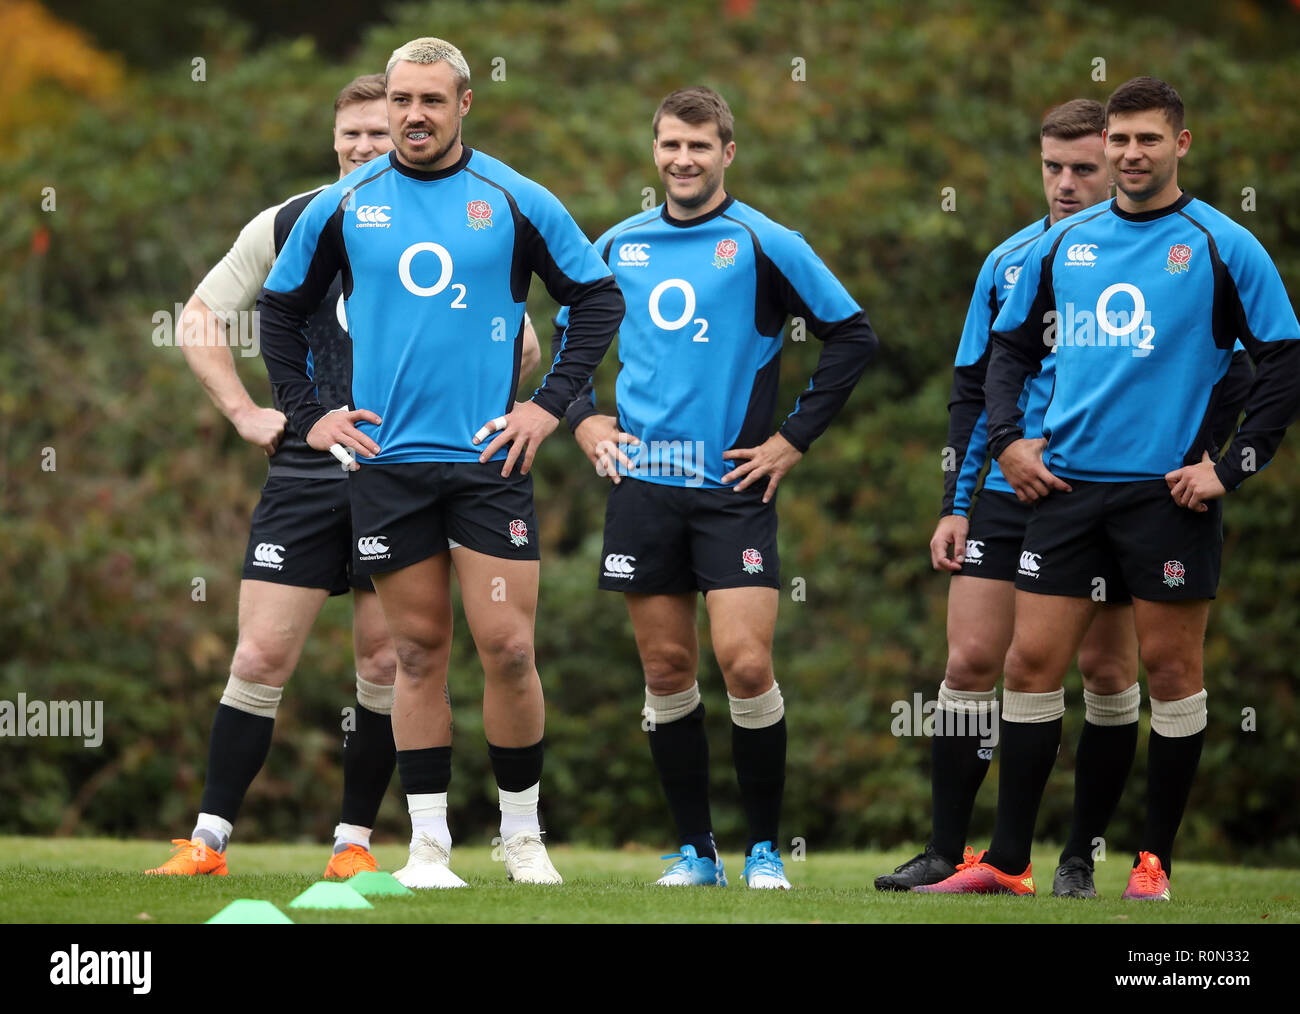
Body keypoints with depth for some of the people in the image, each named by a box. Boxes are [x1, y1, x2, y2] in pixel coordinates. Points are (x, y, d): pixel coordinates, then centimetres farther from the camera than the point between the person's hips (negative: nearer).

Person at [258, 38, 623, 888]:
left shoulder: (516, 201, 1)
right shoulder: (343, 206, 4)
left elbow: (599, 298, 8)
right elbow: (281, 307, 16)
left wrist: (551, 403, 1)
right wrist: (308, 413, 8)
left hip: (490, 458, -1)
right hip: (386, 459, 1)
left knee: (508, 647, -5)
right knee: (419, 651, 3)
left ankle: (523, 833, 10)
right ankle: (428, 842, 8)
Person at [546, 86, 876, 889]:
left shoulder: (763, 244, -3)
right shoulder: (619, 246, 9)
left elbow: (854, 337, 0)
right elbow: (571, 332, 26)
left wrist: (794, 439, -3)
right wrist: (583, 419, 11)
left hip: (734, 488, -3)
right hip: (644, 482, 3)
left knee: (745, 664, -12)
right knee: (667, 669, 3)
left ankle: (766, 846, 1)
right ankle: (695, 848, 13)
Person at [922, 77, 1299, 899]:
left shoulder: (1222, 246, -2)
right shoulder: (1062, 244, 10)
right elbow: (1011, 344, 20)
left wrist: (1232, 467, -9)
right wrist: (1007, 438, 6)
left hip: (1168, 490, -4)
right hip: (1067, 484, 4)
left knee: (1171, 669, 1)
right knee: (1033, 661, 0)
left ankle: (1155, 860, 11)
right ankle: (1009, 862, 5)